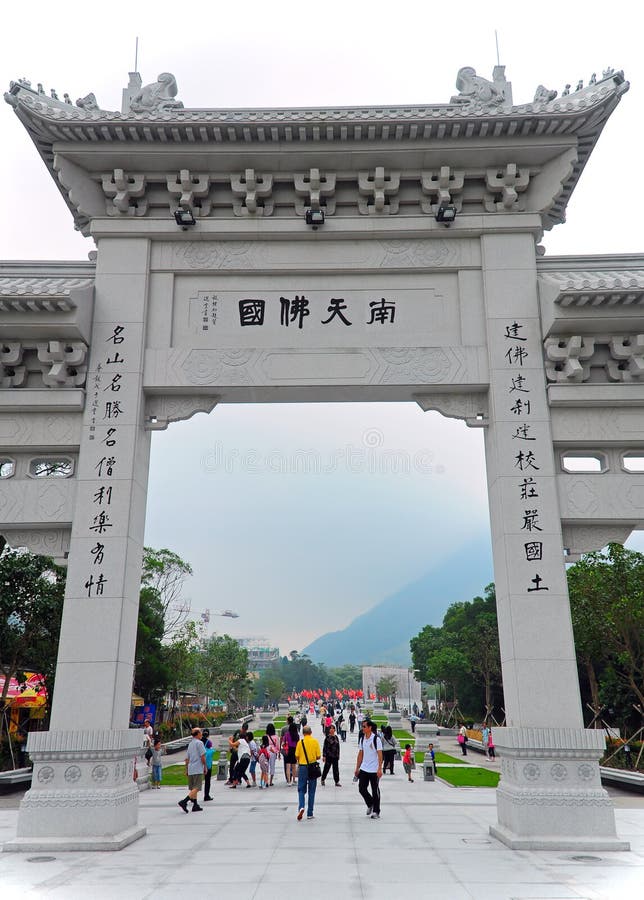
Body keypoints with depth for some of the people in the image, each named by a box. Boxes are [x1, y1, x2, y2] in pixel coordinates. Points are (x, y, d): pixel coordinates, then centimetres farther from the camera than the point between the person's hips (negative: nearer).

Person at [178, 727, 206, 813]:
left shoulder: (190, 744, 15)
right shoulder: (199, 742, -9)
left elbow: (187, 759, 18)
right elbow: (202, 757, -12)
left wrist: (186, 770, 24)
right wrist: (205, 767, -2)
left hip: (190, 769, 8)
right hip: (198, 770, -8)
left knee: (193, 788, 13)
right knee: (196, 788, -9)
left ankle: (195, 805, 16)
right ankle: (184, 802, -20)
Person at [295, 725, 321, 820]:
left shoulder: (300, 742, -5)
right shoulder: (315, 742, -3)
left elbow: (296, 756, -5)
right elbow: (318, 756, -3)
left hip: (302, 767, -1)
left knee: (301, 790, 9)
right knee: (311, 791, 10)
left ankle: (301, 807, -15)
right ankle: (310, 813, 12)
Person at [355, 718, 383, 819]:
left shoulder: (376, 739, -11)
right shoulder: (363, 739, 8)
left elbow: (380, 755, -13)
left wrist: (379, 769, -19)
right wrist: (357, 768, 13)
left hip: (374, 770, -5)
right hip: (364, 769, 6)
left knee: (375, 791, 3)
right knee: (362, 789, 2)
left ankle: (376, 812, 16)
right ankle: (370, 804, 27)